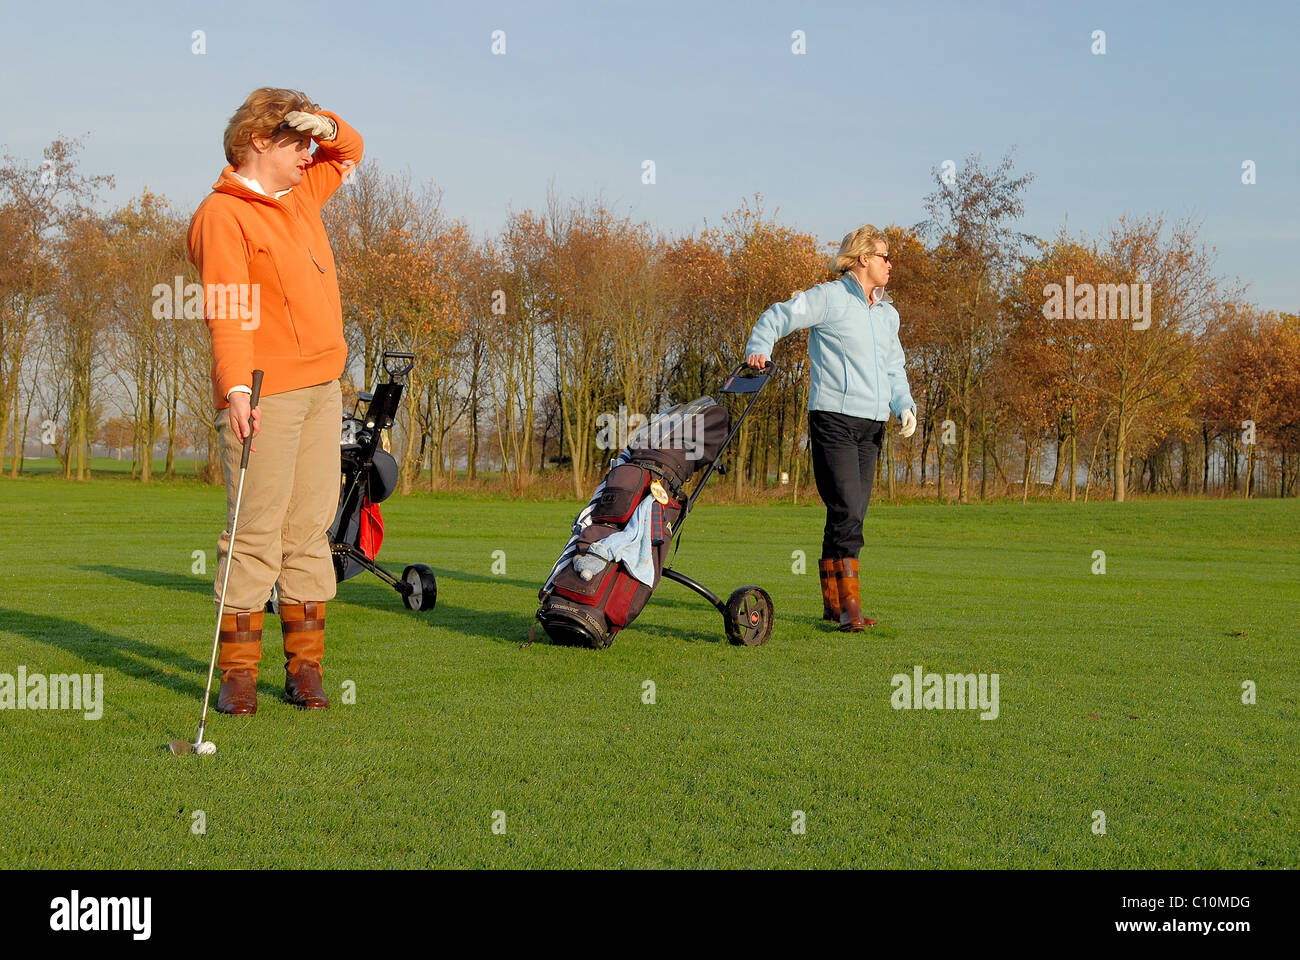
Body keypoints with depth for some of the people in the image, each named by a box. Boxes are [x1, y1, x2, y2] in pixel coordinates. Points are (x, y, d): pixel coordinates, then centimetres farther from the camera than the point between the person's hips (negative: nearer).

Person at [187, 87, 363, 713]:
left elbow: (350, 151, 35)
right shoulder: (221, 215, -6)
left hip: (323, 386, 8)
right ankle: (239, 672, -2)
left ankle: (305, 666, 9)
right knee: (256, 529, -8)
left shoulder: (301, 193, 18)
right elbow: (227, 309, -17)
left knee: (311, 526, 6)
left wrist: (325, 125, 12)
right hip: (265, 395, -7)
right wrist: (236, 387, -28)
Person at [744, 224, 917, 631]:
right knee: (846, 511, -15)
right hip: (834, 418, -7)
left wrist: (904, 406, 8)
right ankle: (850, 607, -14)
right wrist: (758, 350, -24)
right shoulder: (830, 297, -4)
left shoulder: (888, 313, 19)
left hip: (871, 424, 7)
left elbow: (894, 368, 25)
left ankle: (833, 603, 17)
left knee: (853, 514, 9)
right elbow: (777, 317, -5)